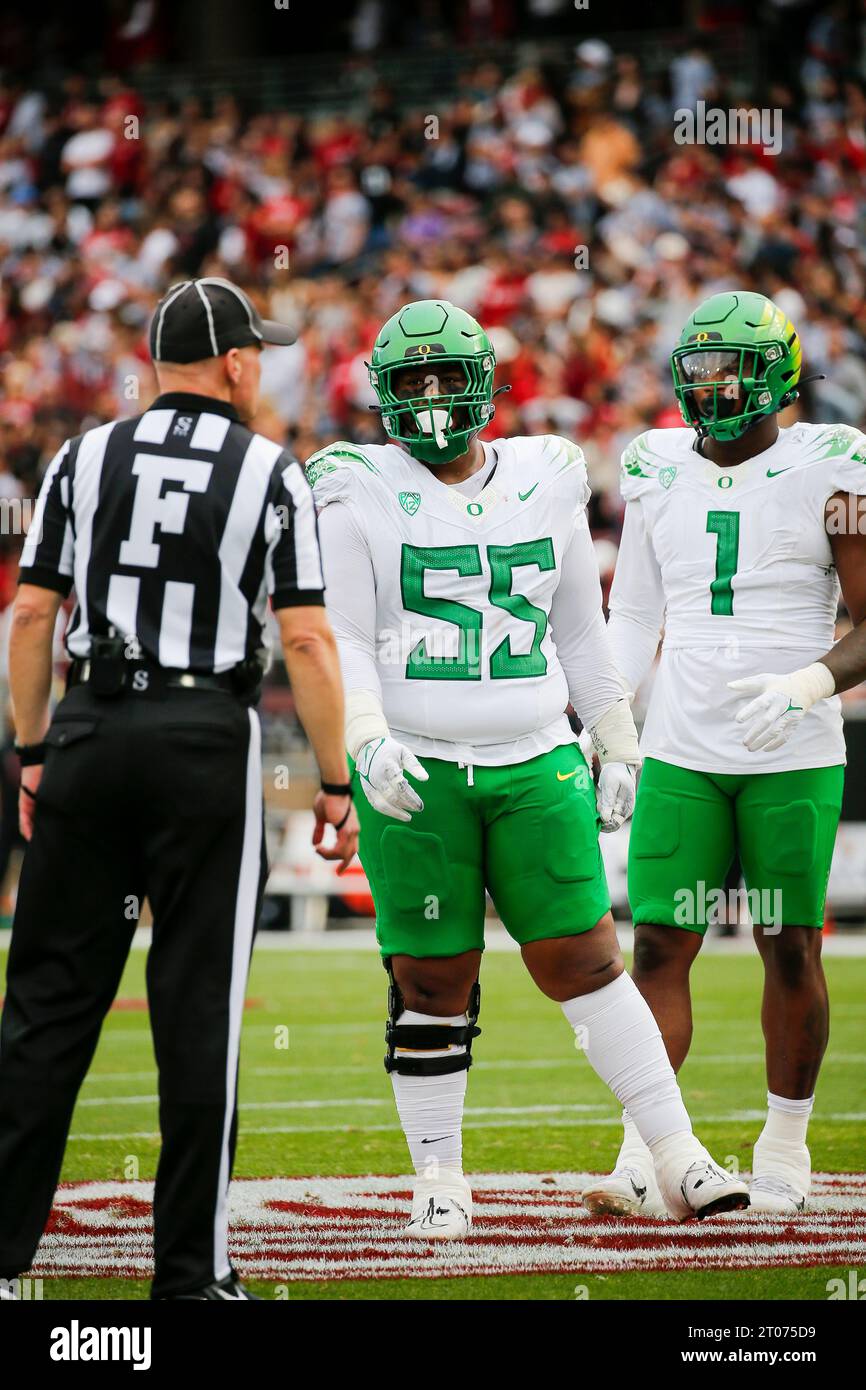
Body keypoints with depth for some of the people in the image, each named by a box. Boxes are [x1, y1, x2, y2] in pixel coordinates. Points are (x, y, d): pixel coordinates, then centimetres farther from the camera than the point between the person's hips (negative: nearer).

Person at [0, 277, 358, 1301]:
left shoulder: (84, 460, 6)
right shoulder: (270, 476, -2)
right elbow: (306, 642, -5)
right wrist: (335, 784, 1)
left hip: (91, 730, 3)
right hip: (206, 743, -3)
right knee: (197, 1004, 2)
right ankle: (190, 1268, 4)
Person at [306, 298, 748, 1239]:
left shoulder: (545, 485, 9)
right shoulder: (362, 497, -1)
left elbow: (580, 633, 18)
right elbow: (345, 640, -5)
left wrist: (618, 746, 18)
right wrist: (368, 740, -20)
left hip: (534, 766, 2)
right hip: (416, 773, -2)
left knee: (584, 962, 0)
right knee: (432, 980, 1)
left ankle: (678, 1158, 4)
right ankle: (439, 1177, 13)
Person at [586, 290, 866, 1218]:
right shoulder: (658, 474, 8)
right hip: (681, 756, 3)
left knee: (790, 950, 4)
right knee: (658, 947, -4)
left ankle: (785, 1144, 18)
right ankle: (643, 1157, -5)